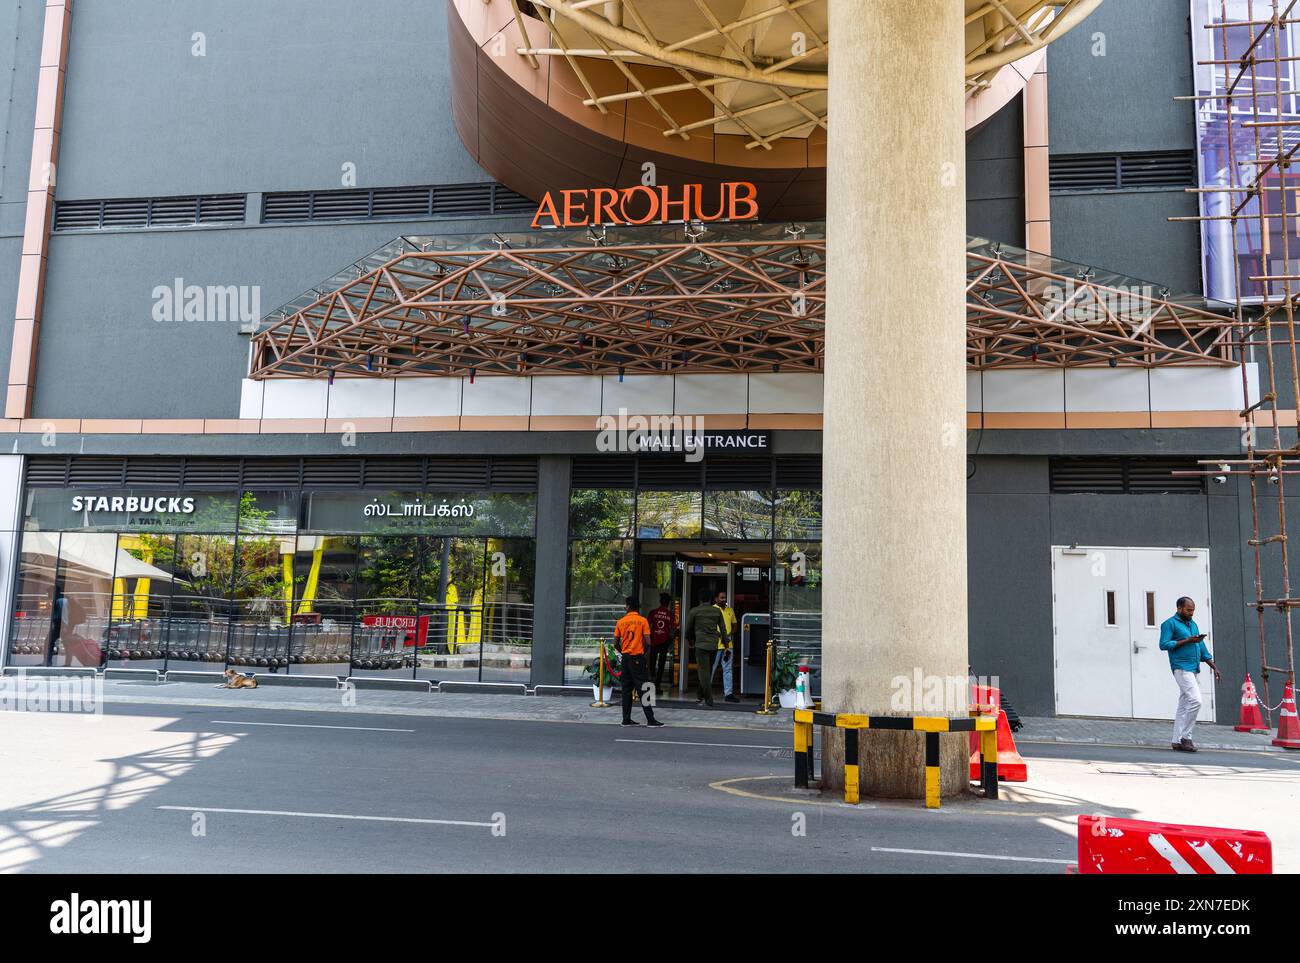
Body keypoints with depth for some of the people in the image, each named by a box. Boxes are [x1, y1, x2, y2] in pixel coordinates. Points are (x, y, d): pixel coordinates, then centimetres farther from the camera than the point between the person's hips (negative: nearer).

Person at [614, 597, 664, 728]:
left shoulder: (621, 622, 4)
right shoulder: (643, 620, -5)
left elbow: (616, 643, 5)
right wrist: (645, 652, 8)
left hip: (625, 658, 4)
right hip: (638, 658, -4)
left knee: (626, 689, 10)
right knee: (643, 688, -2)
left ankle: (626, 719, 12)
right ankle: (650, 719, -4)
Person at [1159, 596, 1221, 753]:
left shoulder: (1193, 625, 20)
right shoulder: (1169, 624, -4)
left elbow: (1202, 649, 21)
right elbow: (1164, 644, -14)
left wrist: (1215, 668, 15)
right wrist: (1187, 641, -16)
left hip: (1193, 669, 8)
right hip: (1181, 668, -8)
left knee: (1184, 705, 7)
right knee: (1195, 700, -18)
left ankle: (1177, 742, 8)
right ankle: (1185, 737, -11)